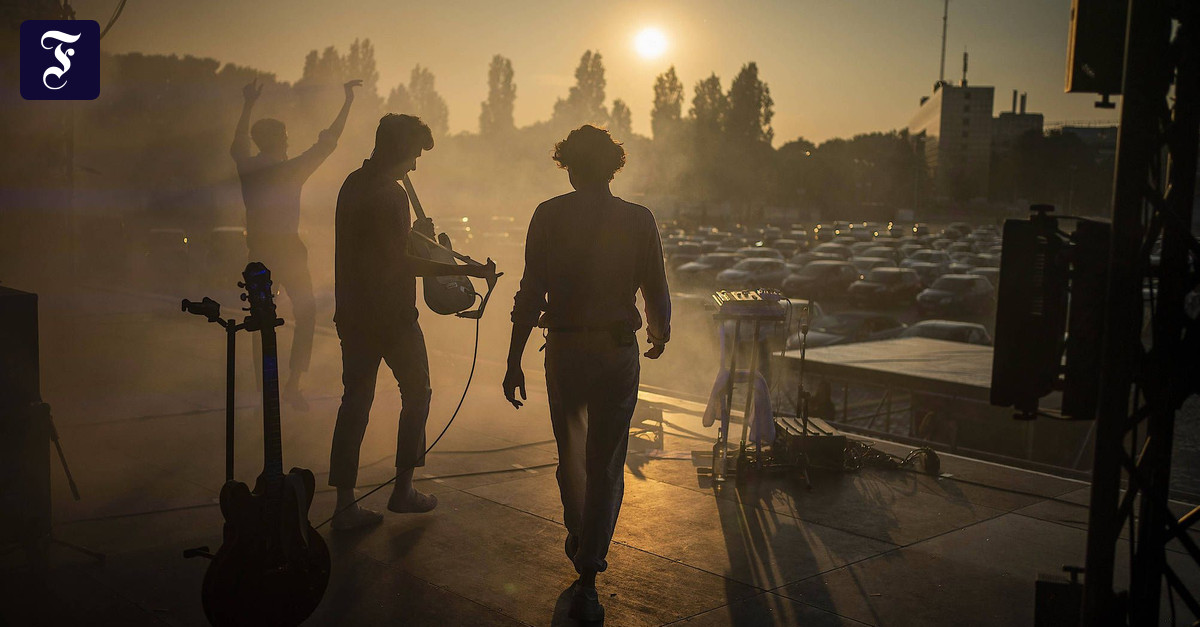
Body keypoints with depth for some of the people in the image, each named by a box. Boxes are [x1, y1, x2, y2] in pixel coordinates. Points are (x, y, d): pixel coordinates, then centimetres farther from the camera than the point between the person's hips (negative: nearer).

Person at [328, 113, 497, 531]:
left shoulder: (352, 184, 11)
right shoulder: (390, 194, -17)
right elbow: (399, 262, -21)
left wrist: (411, 232, 24)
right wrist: (467, 270, -21)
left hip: (352, 314, 8)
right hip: (391, 316, -8)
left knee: (355, 401, 8)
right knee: (416, 392, 10)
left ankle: (345, 504, 8)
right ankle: (403, 490, 15)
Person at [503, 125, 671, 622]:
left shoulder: (549, 216, -5)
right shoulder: (638, 220, -2)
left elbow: (531, 294, -9)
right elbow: (656, 292, 1)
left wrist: (514, 361, -4)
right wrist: (660, 333, 23)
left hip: (565, 352, 1)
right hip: (618, 352, 0)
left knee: (570, 451, 22)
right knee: (606, 464, 6)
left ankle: (578, 540, 42)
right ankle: (587, 576, 1)